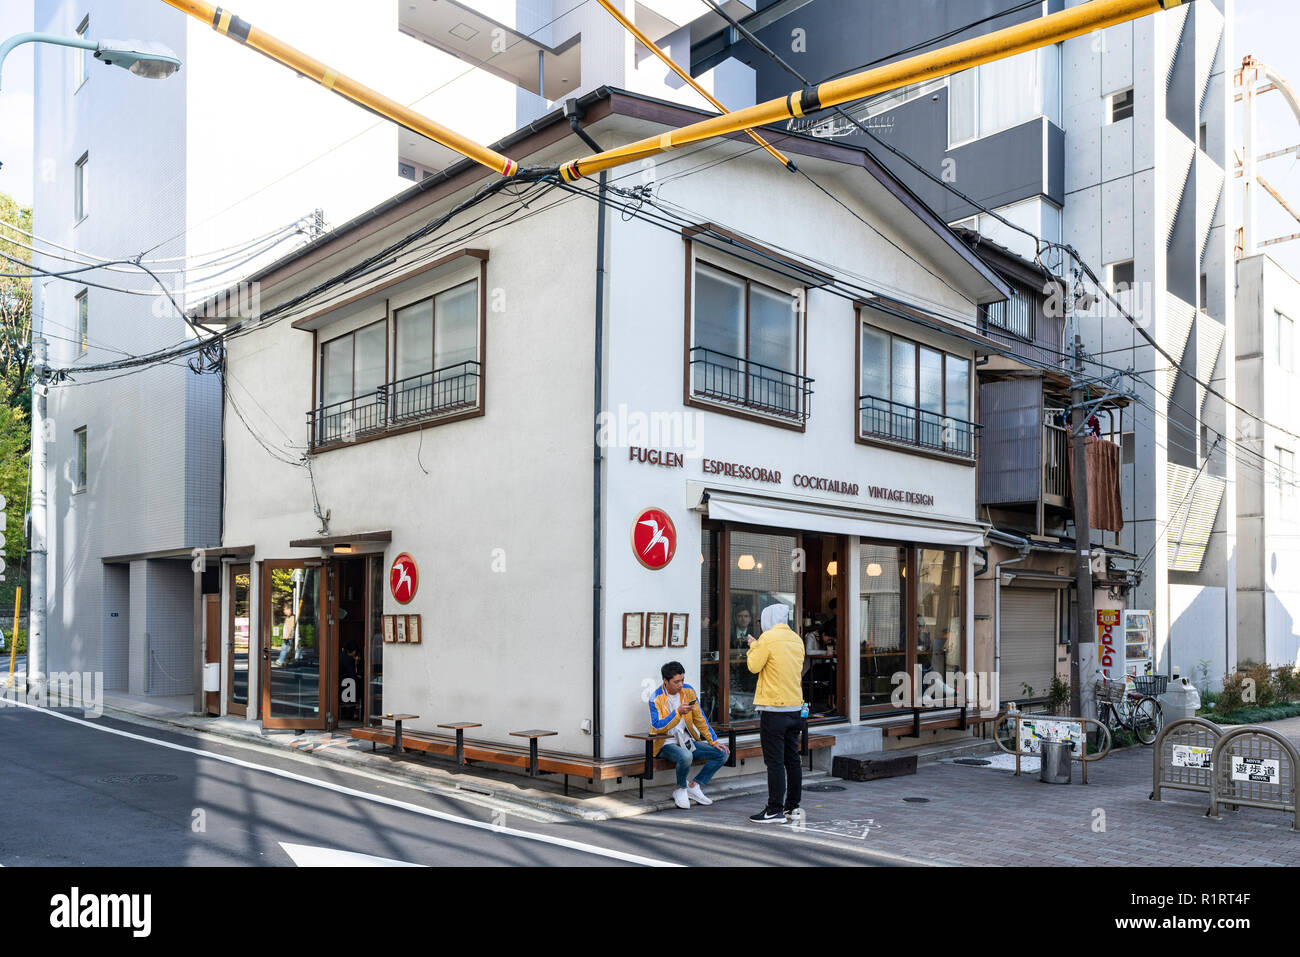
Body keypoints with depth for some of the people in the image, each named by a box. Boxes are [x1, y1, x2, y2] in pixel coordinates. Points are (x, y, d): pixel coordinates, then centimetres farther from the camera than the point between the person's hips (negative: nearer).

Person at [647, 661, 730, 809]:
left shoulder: (688, 691, 3)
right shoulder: (656, 698, -14)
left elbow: (699, 718, 10)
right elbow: (657, 727, -23)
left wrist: (713, 741, 5)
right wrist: (678, 712, -32)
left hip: (686, 741, 6)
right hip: (666, 744, -6)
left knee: (722, 754, -6)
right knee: (686, 756, -38)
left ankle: (694, 787, 1)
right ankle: (681, 790, -8)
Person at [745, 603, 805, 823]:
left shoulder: (768, 638, -11)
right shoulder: (797, 640, 10)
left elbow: (754, 666, -9)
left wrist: (753, 646, 9)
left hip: (774, 708, -7)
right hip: (795, 707, 7)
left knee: (775, 761, -5)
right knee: (792, 759, 13)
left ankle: (775, 811, -3)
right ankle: (792, 806, 21)